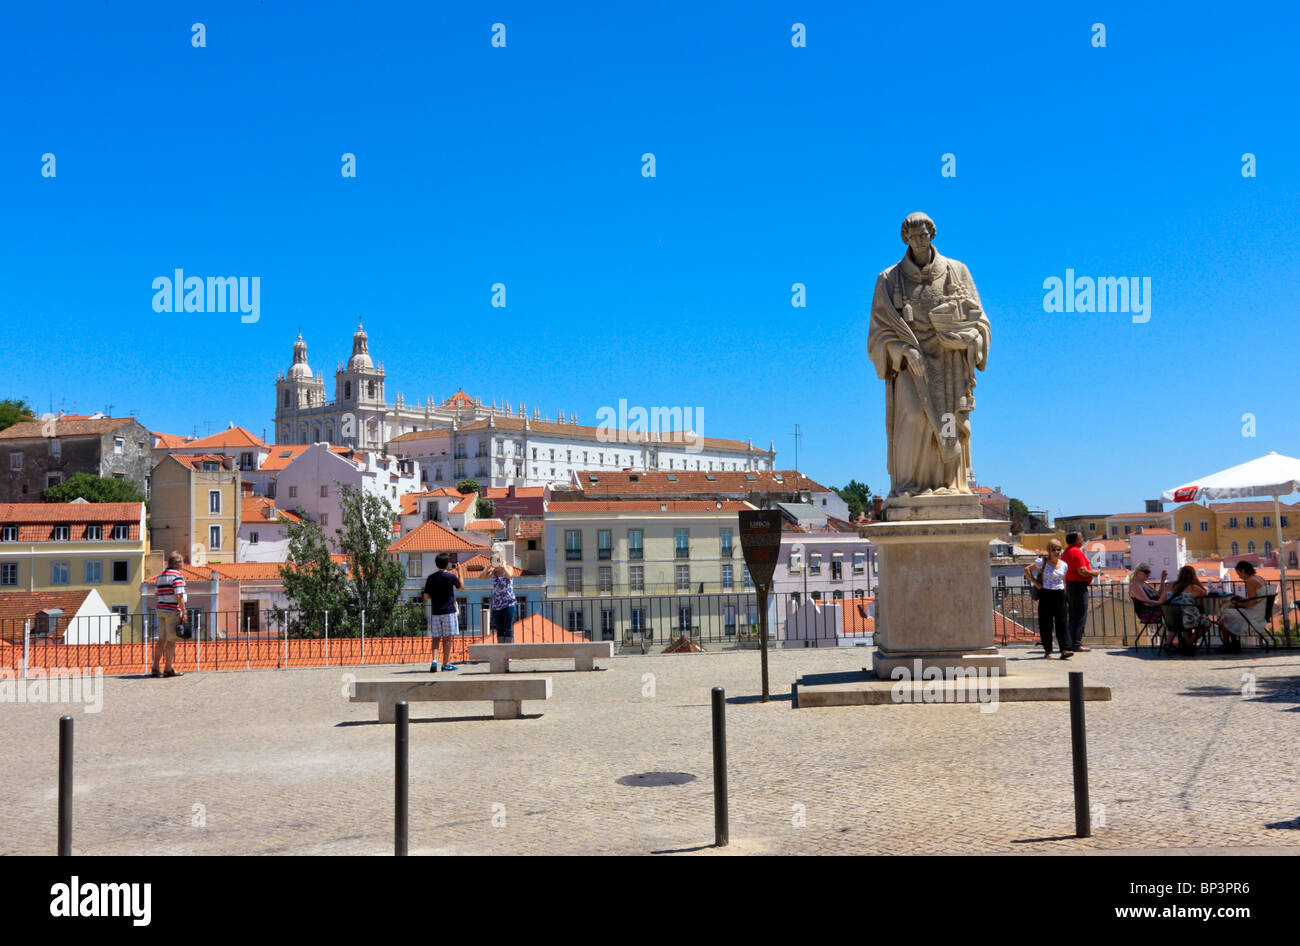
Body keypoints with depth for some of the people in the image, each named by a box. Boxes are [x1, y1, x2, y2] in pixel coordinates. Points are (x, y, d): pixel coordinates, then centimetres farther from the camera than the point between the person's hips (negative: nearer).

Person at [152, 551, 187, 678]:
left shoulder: (161, 575, 14)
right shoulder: (177, 575, -12)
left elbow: (157, 594, 17)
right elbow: (179, 596, -18)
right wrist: (184, 612, -15)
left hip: (161, 610, 8)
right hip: (173, 610, -8)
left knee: (162, 639, 12)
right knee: (171, 640, -3)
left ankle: (155, 668, 12)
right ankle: (168, 669, 0)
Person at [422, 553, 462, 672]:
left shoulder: (431, 578, 2)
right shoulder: (451, 577, -7)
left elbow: (426, 596, 2)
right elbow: (460, 586, 12)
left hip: (435, 612, 3)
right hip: (448, 611, -3)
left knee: (436, 638, 8)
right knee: (447, 638, 3)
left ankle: (434, 661, -10)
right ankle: (446, 664, 5)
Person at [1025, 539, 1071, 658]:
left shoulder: (1064, 565, 10)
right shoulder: (1042, 562, -2)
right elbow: (1027, 569, 2)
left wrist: (1064, 594, 13)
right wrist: (1035, 582, -5)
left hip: (1059, 595, 3)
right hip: (1046, 594, -3)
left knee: (1061, 622, -5)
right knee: (1046, 623, 2)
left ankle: (1064, 650, -11)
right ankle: (1047, 650, 12)